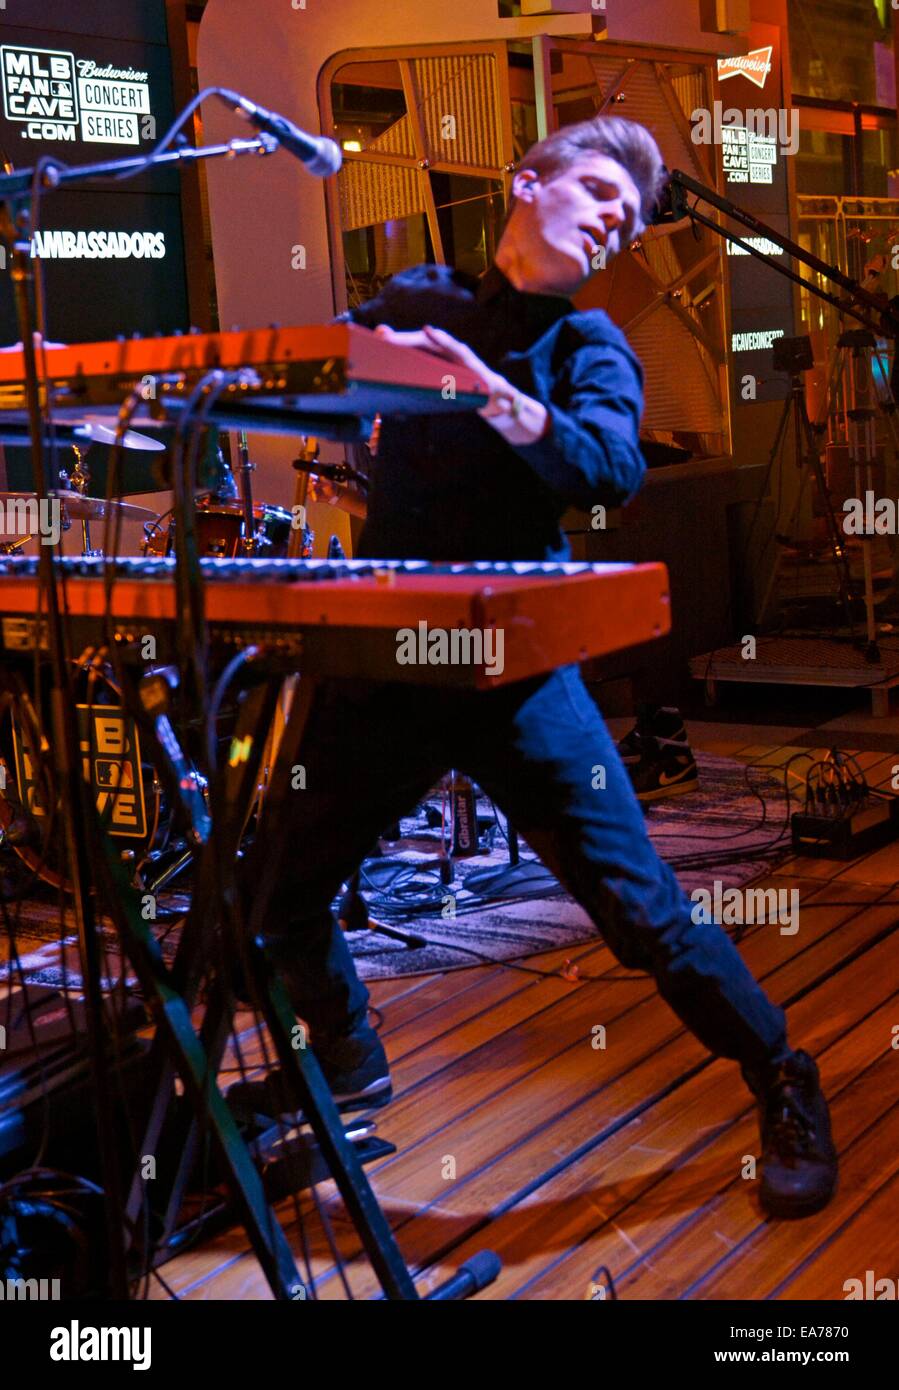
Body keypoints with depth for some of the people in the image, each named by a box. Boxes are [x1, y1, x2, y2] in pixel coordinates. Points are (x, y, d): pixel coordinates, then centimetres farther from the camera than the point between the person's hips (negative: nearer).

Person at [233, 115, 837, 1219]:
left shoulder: (587, 345, 0)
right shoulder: (415, 300, 7)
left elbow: (613, 464, -22)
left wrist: (515, 411, -39)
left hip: (516, 671, -3)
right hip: (383, 661, 3)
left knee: (636, 902, -8)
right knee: (278, 890, 9)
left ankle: (786, 1094, 14)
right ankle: (344, 1057, 38)